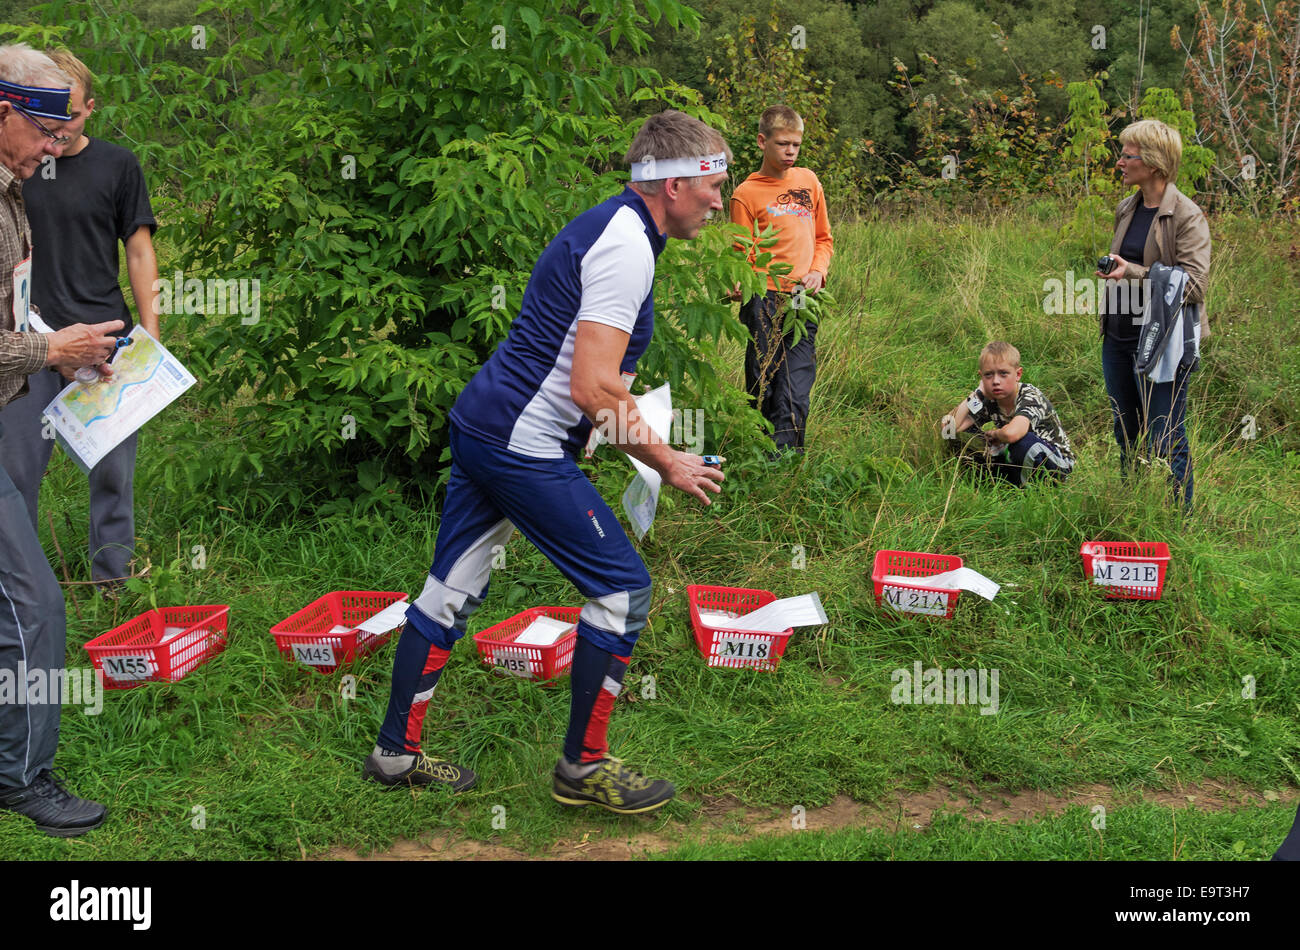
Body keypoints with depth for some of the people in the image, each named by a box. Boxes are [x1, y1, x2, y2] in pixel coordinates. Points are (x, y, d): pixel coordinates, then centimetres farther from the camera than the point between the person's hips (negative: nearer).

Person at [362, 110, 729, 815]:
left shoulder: (609, 226, 15)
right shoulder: (626, 245, -17)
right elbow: (594, 389, -24)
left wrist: (633, 430, 19)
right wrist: (665, 462, -13)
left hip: (478, 423, 10)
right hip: (523, 446, -10)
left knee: (452, 591, 16)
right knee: (622, 587, -1)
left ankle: (395, 753, 28)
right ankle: (583, 767, 11)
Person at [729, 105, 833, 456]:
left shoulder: (808, 180, 13)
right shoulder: (746, 193, 0)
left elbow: (823, 238, 21)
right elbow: (742, 259, -1)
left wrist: (817, 272, 3)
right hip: (764, 302, -4)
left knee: (796, 394, -4)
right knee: (763, 387, -1)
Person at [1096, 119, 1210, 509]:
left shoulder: (1187, 217, -14)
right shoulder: (1126, 209, 9)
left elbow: (1194, 284, -19)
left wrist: (1133, 273, -25)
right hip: (1118, 337, 7)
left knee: (1165, 442, -1)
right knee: (1126, 435, 17)